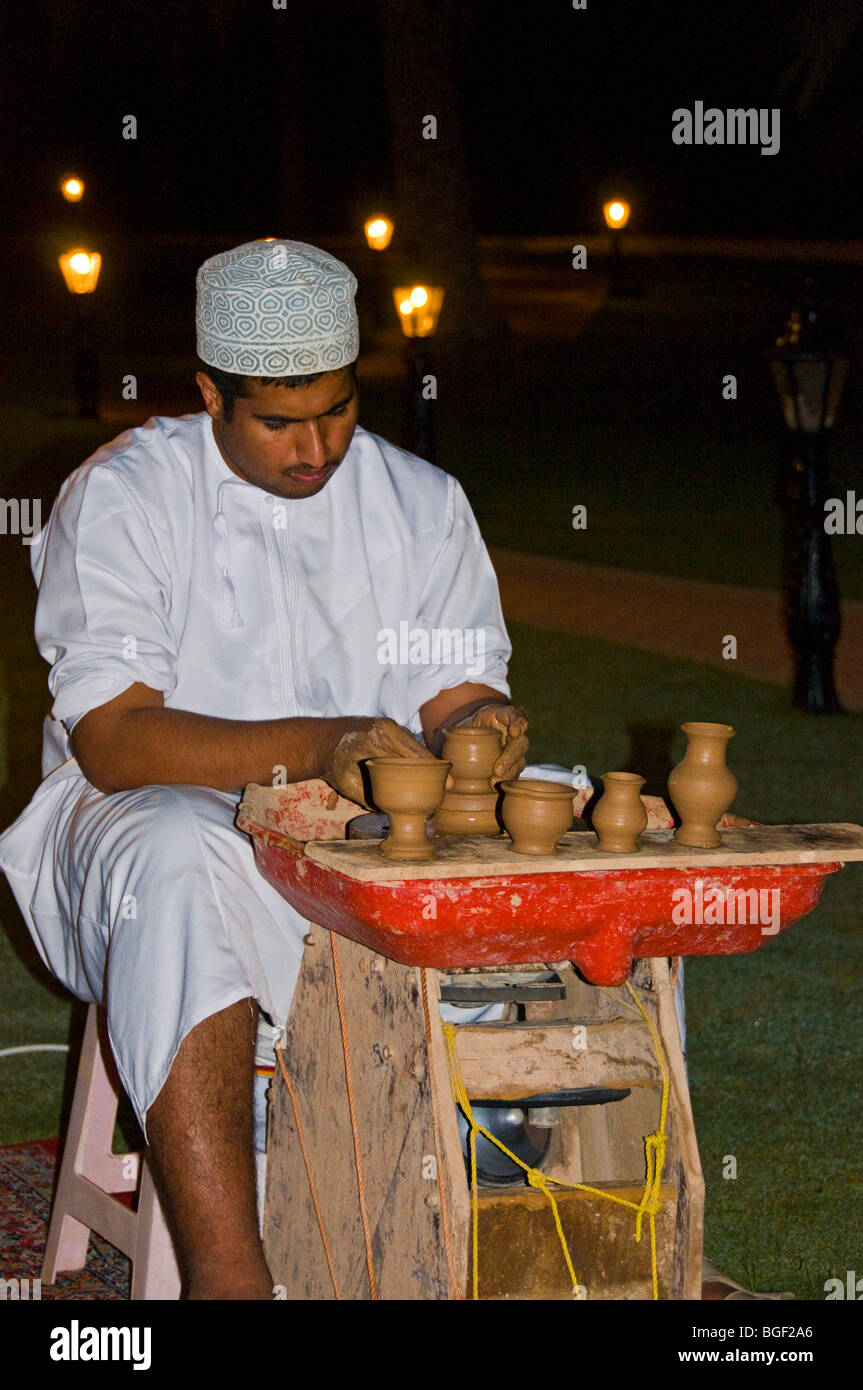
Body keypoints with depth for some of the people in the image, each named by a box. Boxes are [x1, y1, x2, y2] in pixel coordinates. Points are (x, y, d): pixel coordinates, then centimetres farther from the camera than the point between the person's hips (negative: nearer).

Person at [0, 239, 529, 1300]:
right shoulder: (121, 499, -6)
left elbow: (459, 695, 6)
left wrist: (480, 726, -21)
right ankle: (226, 1268, -45)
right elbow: (110, 740, -16)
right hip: (153, 807, -4)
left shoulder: (420, 504, 8)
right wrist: (311, 747, -29)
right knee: (177, 864, -40)